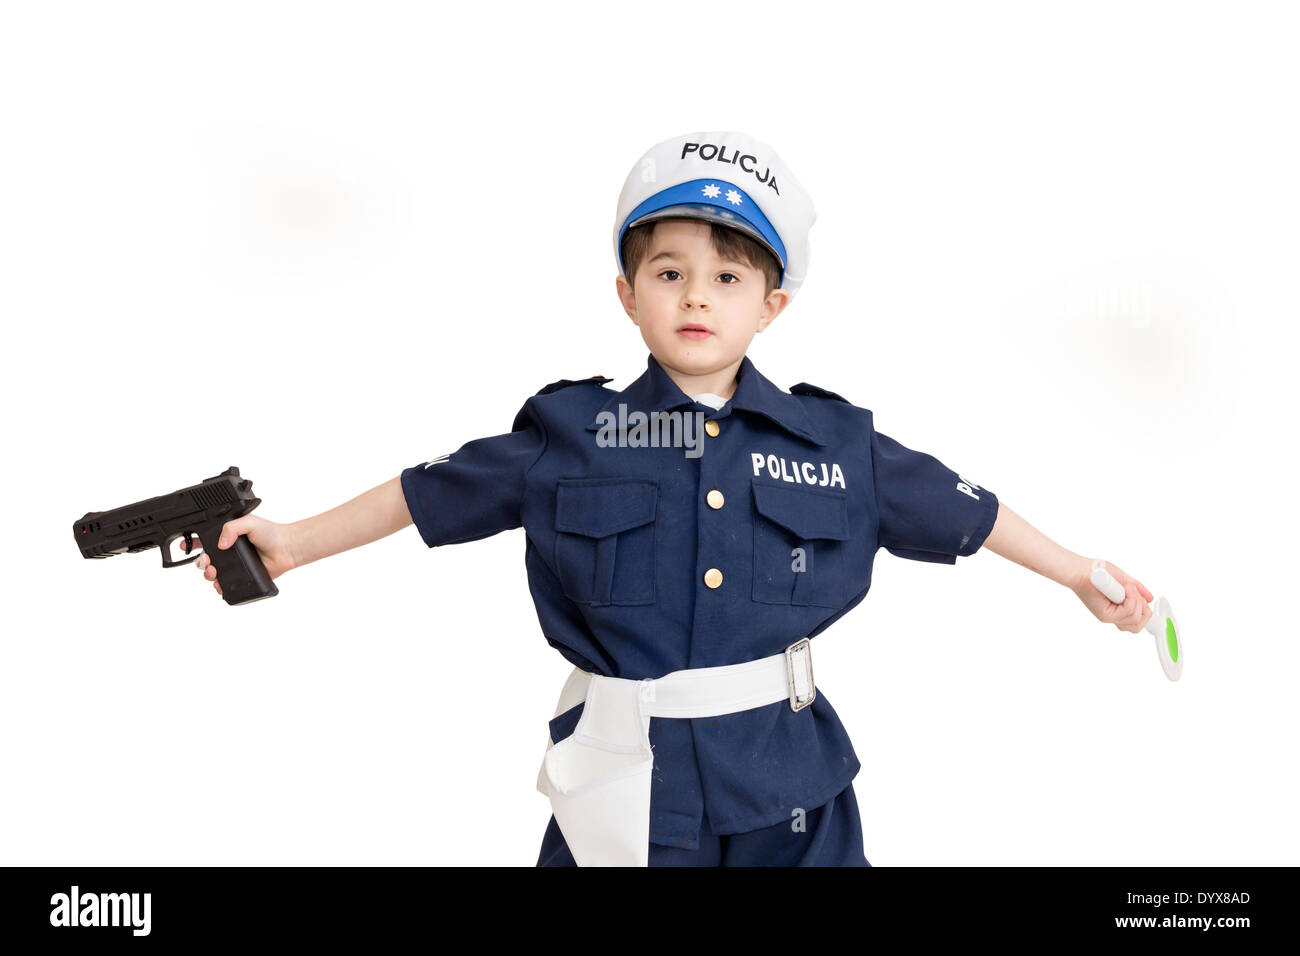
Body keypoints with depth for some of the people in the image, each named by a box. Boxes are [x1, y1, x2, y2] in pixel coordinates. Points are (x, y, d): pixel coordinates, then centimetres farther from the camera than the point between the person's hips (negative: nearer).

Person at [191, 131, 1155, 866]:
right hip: (621, 788, -1)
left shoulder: (836, 443, -1)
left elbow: (958, 508, 9)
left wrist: (1082, 575, 16)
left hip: (789, 789, 1)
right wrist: (296, 540, 4)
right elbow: (429, 492, 4)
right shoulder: (570, 437, -3)